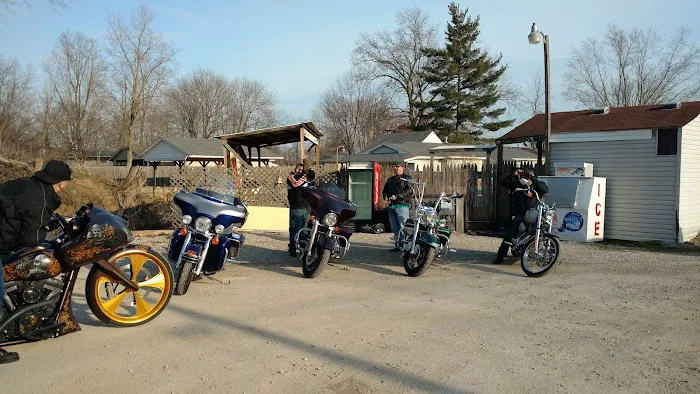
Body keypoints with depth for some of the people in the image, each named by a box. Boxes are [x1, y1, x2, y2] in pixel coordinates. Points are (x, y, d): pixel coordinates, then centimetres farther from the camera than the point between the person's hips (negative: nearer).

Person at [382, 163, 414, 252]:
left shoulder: (407, 178, 3)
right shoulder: (390, 179, 24)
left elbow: (410, 190, -10)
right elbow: (385, 190, 24)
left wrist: (397, 196, -17)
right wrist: (385, 197, 1)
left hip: (402, 205, -6)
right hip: (391, 206, 6)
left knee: (403, 227, -12)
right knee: (395, 228, 7)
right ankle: (397, 245, 12)